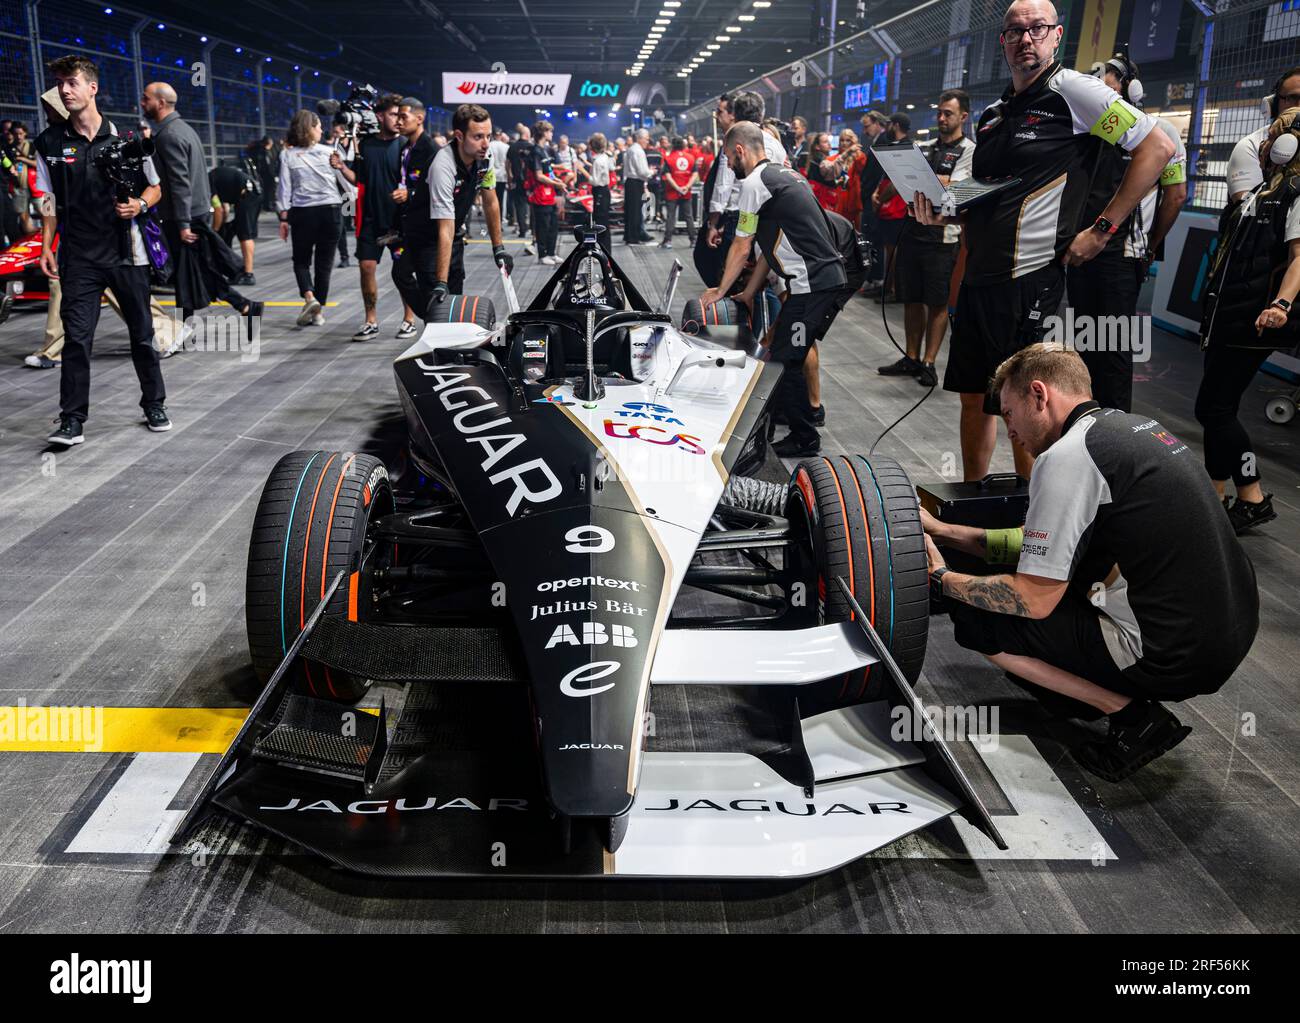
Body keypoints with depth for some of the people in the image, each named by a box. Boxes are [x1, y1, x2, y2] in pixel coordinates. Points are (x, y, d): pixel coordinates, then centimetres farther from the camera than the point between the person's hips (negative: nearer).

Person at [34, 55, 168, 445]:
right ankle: (72, 420, 1)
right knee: (76, 337, -4)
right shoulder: (50, 142, 4)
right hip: (78, 256, 0)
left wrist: (140, 204, -11)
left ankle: (154, 405, 25)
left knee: (142, 334, 9)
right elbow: (50, 202, 9)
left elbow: (156, 187, 10)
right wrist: (46, 247, 1)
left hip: (126, 252, 0)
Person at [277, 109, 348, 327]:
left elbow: (284, 189, -2)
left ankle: (309, 297, -12)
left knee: (301, 260, 14)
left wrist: (284, 218, 1)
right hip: (331, 211, 0)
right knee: (324, 263, 8)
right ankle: (318, 312, 10)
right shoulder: (329, 152, -3)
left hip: (302, 213, 0)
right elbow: (347, 181, 0)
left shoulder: (288, 155, -2)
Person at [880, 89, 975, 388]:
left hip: (942, 237, -6)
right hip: (912, 230, 6)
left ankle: (929, 363, 6)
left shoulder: (969, 151, -1)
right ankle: (911, 358, 19)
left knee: (937, 303, 1)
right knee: (911, 299, 10)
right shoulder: (926, 148, 15)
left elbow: (950, 189, -15)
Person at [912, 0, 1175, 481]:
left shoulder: (1072, 90, -5)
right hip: (978, 277, 8)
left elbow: (1158, 148, -9)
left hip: (1028, 279, -8)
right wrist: (942, 213, 6)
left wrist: (1102, 228, -13)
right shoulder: (992, 115, 17)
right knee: (973, 397, 13)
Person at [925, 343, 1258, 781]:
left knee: (974, 616, -2)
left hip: (1172, 658, -9)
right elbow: (1053, 546, 21)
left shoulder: (1066, 456, -16)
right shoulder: (1134, 425, 13)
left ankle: (1132, 715, -2)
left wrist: (940, 580, 0)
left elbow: (1035, 601, -15)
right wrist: (944, 531, 20)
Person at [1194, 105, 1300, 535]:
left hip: (1252, 321, -10)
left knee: (1214, 407, -10)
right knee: (1216, 407, 10)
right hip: (1229, 315, 10)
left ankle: (1253, 499, 1)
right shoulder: (1262, 189, 19)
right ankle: (1215, 496, 18)